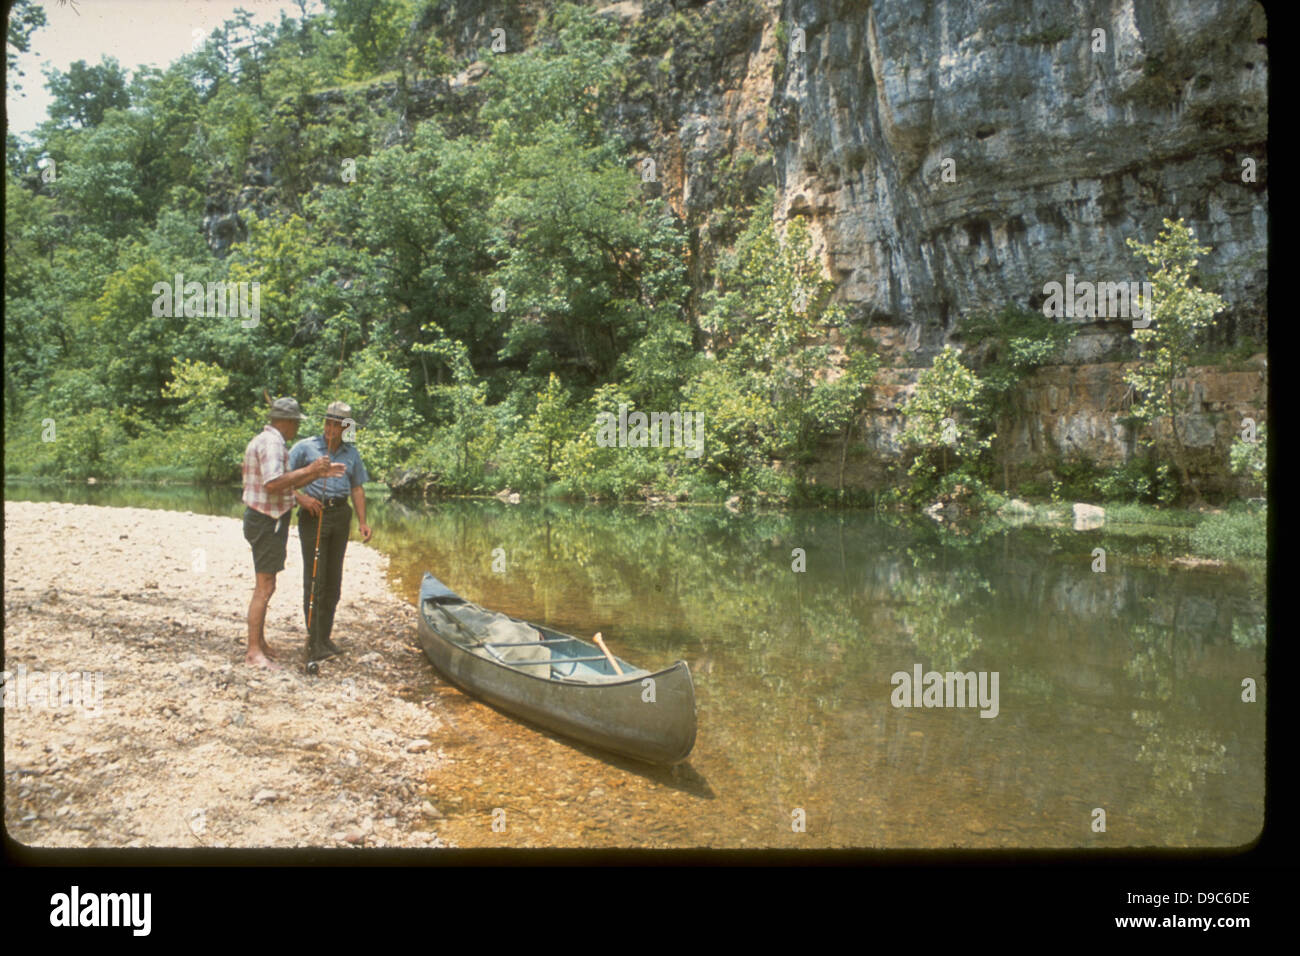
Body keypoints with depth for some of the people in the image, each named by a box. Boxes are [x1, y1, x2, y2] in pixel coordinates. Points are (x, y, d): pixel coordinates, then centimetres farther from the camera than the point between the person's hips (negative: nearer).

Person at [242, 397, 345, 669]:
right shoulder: (271, 443, -16)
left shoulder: (269, 440, 18)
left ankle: (259, 643, 24)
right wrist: (308, 470, -21)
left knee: (263, 585, 16)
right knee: (265, 587, -8)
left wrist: (319, 473, 11)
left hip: (264, 520, 11)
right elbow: (273, 483, -29)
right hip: (267, 521, -11)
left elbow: (285, 483, 19)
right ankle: (254, 651, -4)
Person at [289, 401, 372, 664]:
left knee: (333, 580, 9)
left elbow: (357, 488, 15)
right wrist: (300, 497, -20)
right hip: (313, 515, -4)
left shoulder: (351, 453, 12)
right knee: (315, 579, -8)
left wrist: (362, 521, 7)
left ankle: (325, 637, 18)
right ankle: (313, 643, -6)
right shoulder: (305, 447, -1)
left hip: (340, 515, 5)